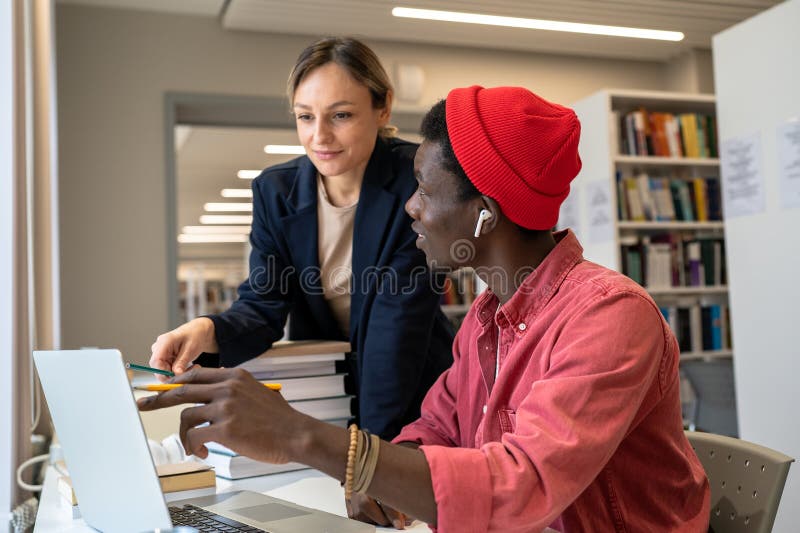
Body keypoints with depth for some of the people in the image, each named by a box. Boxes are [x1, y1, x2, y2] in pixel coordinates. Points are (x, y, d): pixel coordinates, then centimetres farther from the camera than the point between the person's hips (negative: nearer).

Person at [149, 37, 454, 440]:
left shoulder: (416, 180, -14)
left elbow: (399, 313, -20)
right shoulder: (274, 189, -3)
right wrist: (208, 331, -29)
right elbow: (263, 304, -7)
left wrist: (371, 438, -25)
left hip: (413, 389, -3)